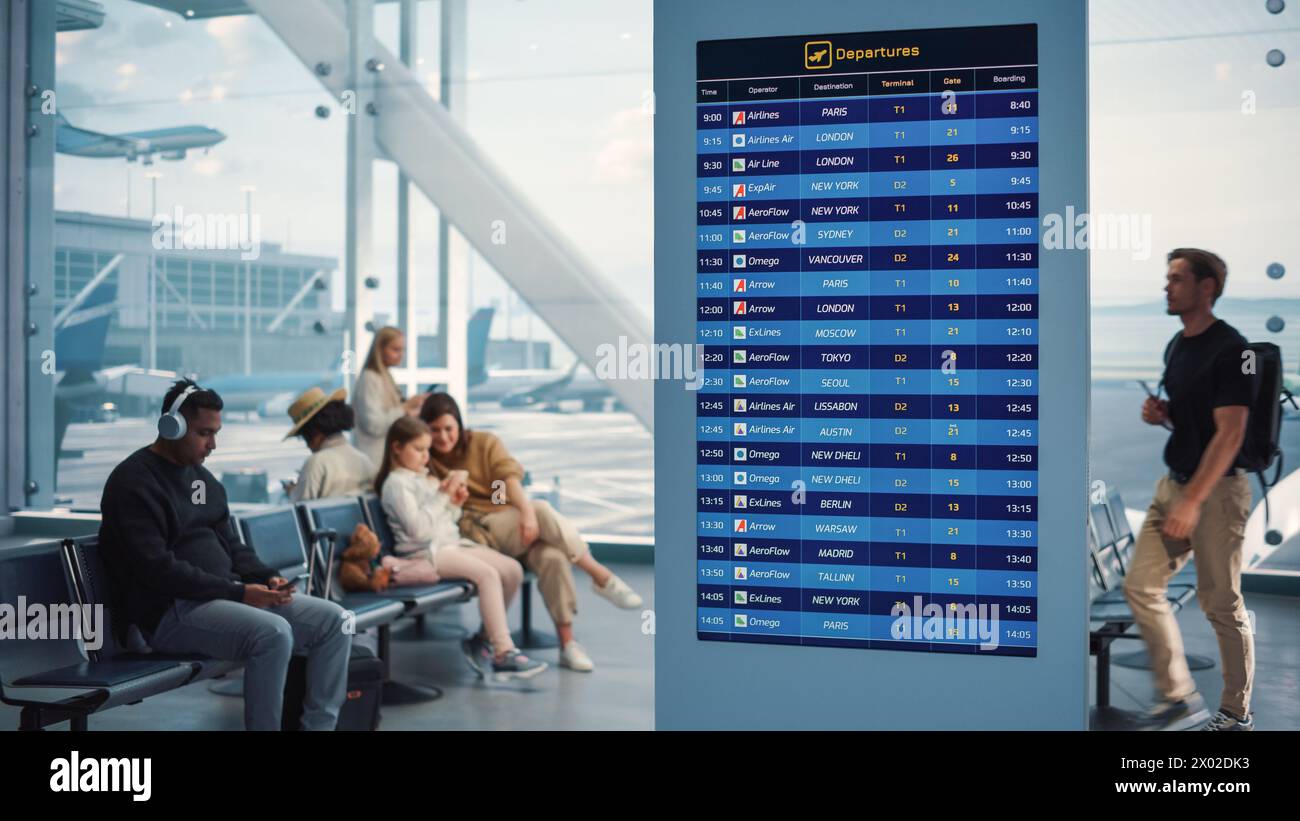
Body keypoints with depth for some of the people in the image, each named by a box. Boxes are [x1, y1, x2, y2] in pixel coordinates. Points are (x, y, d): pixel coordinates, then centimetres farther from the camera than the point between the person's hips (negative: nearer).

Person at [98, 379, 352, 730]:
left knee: (333, 620, -5)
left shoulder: (202, 476, 19)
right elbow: (157, 568, -19)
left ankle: (319, 725, -4)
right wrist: (238, 591, -21)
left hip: (224, 595, 9)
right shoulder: (134, 482, -9)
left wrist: (266, 578, 0)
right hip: (169, 611, -9)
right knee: (273, 633, -33)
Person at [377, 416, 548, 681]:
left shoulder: (426, 478, 20)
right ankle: (503, 655, -32)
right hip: (426, 552, -9)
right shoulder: (396, 483, -6)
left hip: (451, 543, 9)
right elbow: (418, 529, -18)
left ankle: (483, 639, 1)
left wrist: (455, 503, 4)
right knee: (488, 574, -29)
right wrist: (443, 496, -14)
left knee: (512, 570, -8)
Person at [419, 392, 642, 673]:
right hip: (478, 531, -2)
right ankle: (602, 577, -24)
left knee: (553, 557, -32)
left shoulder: (484, 443, 11)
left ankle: (567, 644, -25)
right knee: (542, 508, -31)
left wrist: (526, 511, -26)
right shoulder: (425, 461, 12)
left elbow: (510, 476, -5)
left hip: (516, 525, 2)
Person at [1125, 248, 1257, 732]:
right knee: (1141, 586, 4)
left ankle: (1237, 714, 16)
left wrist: (1193, 501, -25)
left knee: (1221, 604, 1)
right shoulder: (1177, 346, 11)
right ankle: (1179, 698, 14)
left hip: (1216, 489, -8)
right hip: (1174, 483, 9)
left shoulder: (1229, 349, -16)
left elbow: (1230, 434, -20)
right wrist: (1161, 414, 2)